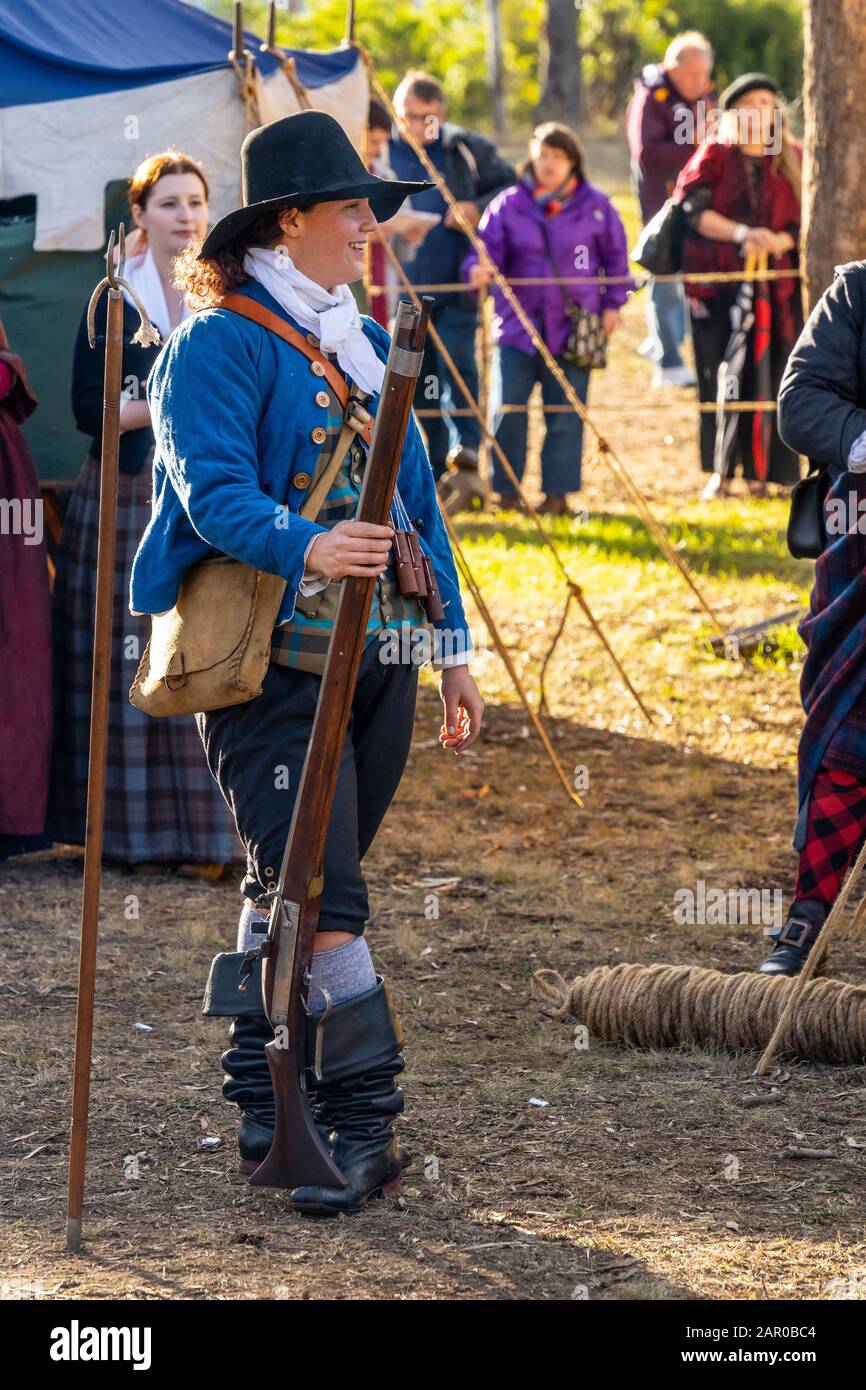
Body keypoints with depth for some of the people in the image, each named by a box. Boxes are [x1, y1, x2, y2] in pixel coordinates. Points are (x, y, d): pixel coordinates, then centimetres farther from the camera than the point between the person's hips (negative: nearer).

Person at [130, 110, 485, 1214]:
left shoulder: (365, 344, 18)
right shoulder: (219, 344, -7)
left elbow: (417, 497, 22)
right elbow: (213, 490, -20)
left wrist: (453, 645, 19)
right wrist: (304, 547, -38)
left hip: (378, 660, 7)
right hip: (271, 661, -7)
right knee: (315, 890, -12)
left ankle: (263, 1098, 20)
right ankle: (365, 1116, -11)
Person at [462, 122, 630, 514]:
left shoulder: (595, 206, 3)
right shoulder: (508, 205, 2)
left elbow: (615, 257, 11)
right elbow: (488, 249, -2)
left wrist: (612, 304, 5)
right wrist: (479, 269, -25)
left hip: (572, 328, 0)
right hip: (517, 326, 0)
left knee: (566, 415, 4)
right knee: (506, 410, -4)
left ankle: (557, 493, 11)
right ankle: (503, 492, 6)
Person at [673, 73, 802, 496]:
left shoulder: (793, 159, 9)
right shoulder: (714, 155, 4)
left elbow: (807, 217, 6)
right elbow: (692, 207, -7)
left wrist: (782, 240, -15)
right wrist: (741, 234, -19)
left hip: (776, 285, 1)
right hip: (718, 283, -1)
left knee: (769, 377, -5)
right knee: (720, 378, -3)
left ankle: (760, 471, 2)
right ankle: (720, 470, 5)